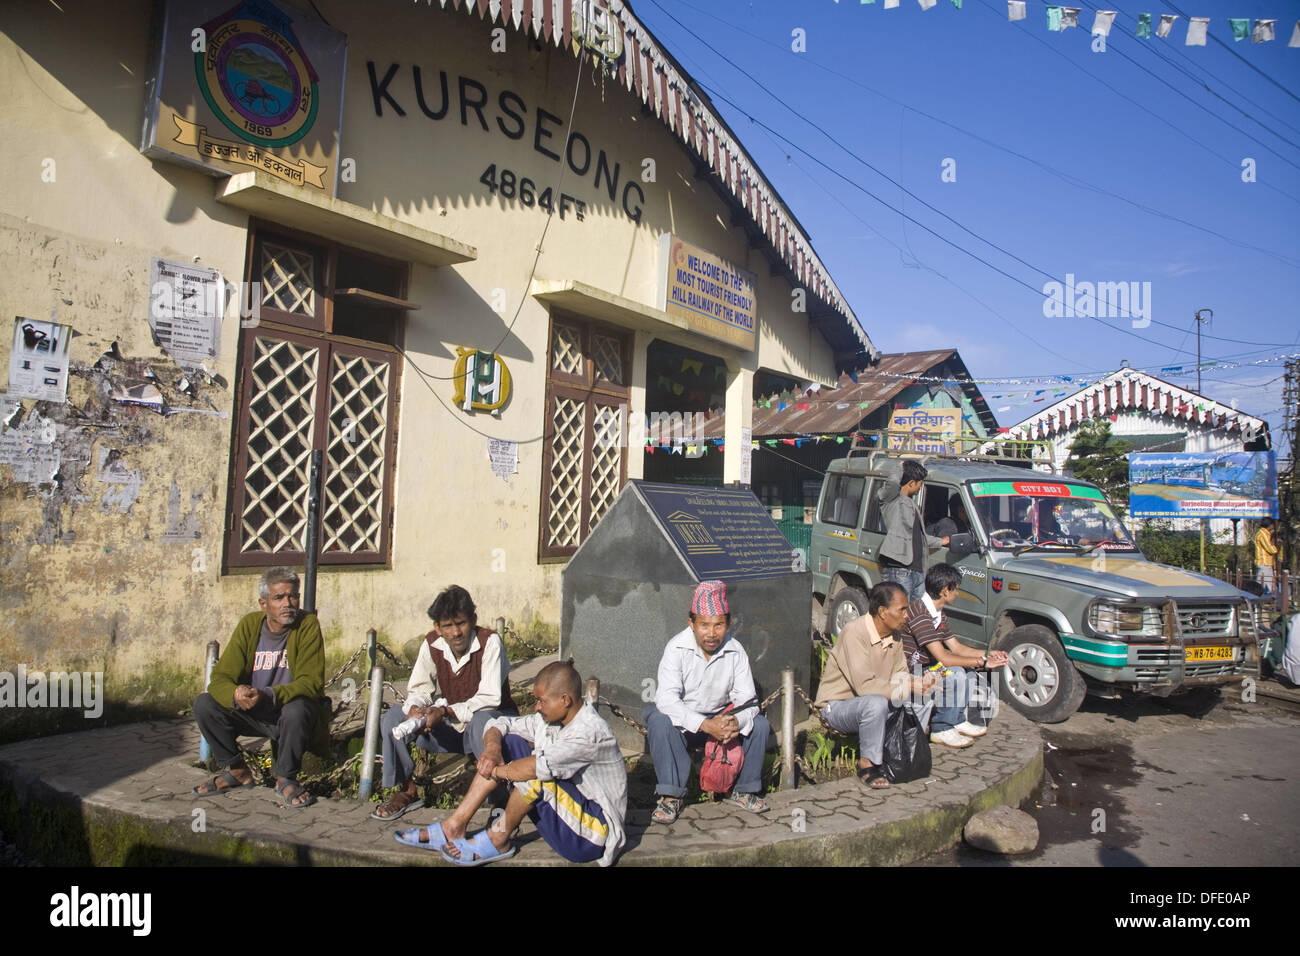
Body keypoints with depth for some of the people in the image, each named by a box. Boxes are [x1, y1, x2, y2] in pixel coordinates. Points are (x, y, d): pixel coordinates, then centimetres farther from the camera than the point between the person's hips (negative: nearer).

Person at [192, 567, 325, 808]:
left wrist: (267, 695, -36)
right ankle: (236, 771, 5)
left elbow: (312, 682, -20)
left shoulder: (308, 625, -13)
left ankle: (286, 779, -9)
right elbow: (220, 678, -8)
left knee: (297, 709, -35)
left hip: (292, 716, -4)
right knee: (204, 704, -15)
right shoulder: (249, 625, -3)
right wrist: (236, 694, -32)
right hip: (253, 716, 4)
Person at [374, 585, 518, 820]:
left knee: (483, 721, -40)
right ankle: (407, 790, 2)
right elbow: (419, 688, 0)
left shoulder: (490, 641, -19)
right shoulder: (432, 645, -4)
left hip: (488, 717, -5)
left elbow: (489, 698, -24)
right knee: (394, 717, -10)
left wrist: (446, 712, -34)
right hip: (449, 729, 5)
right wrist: (414, 708, -24)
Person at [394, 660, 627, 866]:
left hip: (590, 835, -9)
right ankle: (454, 827, -2)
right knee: (509, 742, 1)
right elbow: (498, 725, 8)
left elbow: (538, 766, -38)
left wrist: (496, 771, -20)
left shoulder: (590, 732, -25)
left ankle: (499, 839, -7)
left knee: (535, 773, -33)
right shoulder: (549, 719, 1)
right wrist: (492, 745, -16)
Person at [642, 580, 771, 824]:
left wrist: (735, 721, -35)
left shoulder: (735, 652, -9)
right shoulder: (677, 648, -20)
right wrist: (705, 725, -41)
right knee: (660, 721, -33)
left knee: (760, 724, -18)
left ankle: (745, 790, 2)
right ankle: (670, 796, -21)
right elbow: (666, 698, -30)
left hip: (720, 719, 3)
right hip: (683, 719, -3)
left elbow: (747, 700, -11)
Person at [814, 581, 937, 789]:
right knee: (876, 703, -38)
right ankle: (867, 765, -18)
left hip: (873, 702, 8)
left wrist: (919, 681, -16)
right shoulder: (855, 632, -26)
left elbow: (898, 673, 7)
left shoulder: (893, 635, 0)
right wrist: (910, 687, -26)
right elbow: (865, 685, -31)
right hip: (838, 705, -8)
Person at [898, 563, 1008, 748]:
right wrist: (982, 662, -18)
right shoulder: (919, 614, -25)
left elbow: (956, 647, 13)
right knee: (955, 674, -26)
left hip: (922, 669, 10)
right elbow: (943, 658, -27)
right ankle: (941, 730, -11)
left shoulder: (938, 615, 9)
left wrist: (987, 654, 1)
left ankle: (960, 721, 12)